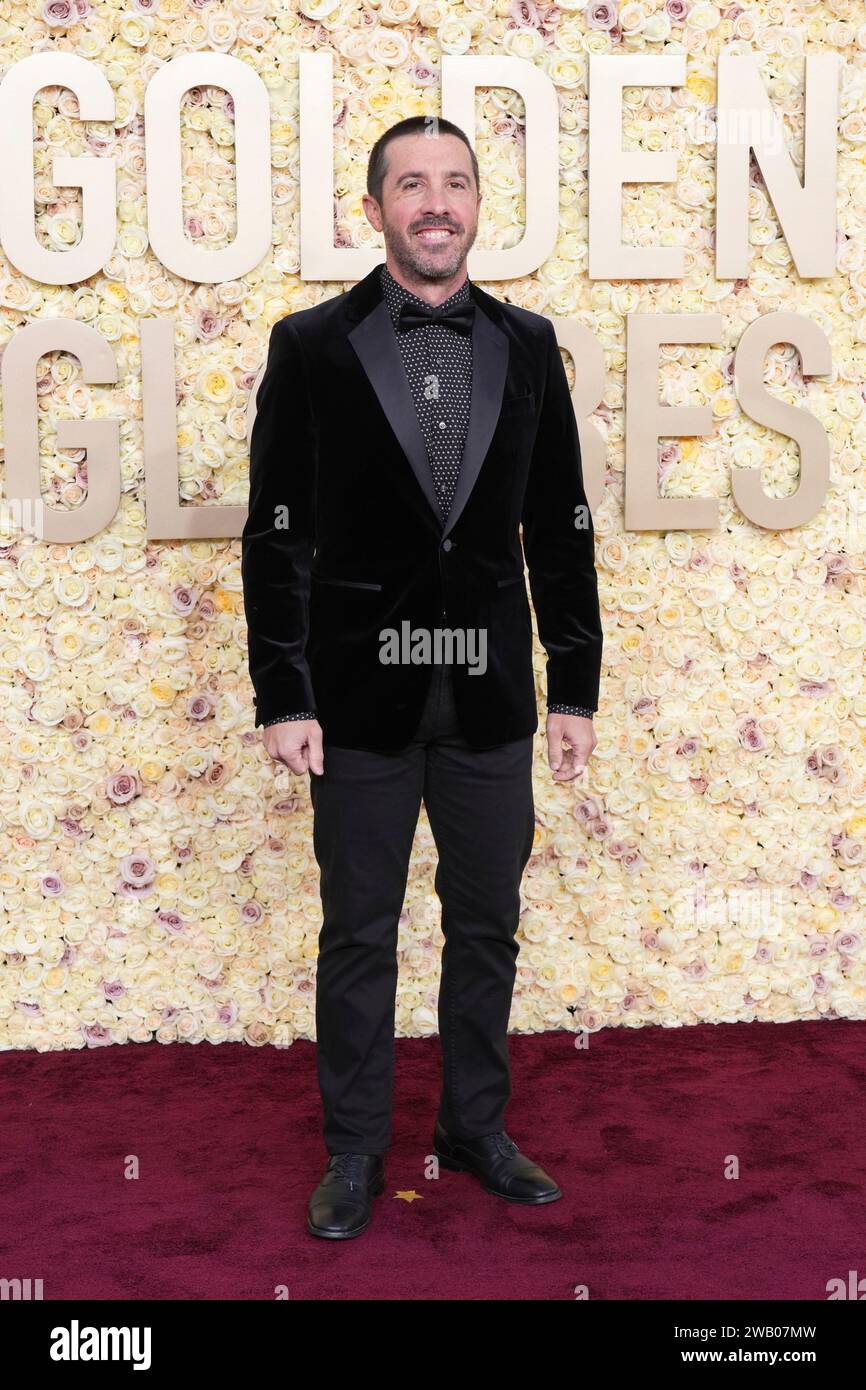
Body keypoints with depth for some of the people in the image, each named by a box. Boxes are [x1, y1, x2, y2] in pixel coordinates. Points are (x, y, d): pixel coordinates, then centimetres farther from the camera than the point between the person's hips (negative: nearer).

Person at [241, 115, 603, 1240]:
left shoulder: (528, 345, 6)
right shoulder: (312, 345, -2)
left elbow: (561, 530, 7)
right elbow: (277, 536, -3)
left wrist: (576, 690, 4)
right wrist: (284, 698, -8)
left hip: (491, 697, 3)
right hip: (363, 696, -2)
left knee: (487, 926, 13)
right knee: (358, 935, 8)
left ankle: (477, 1127, 32)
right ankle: (355, 1150, 26)